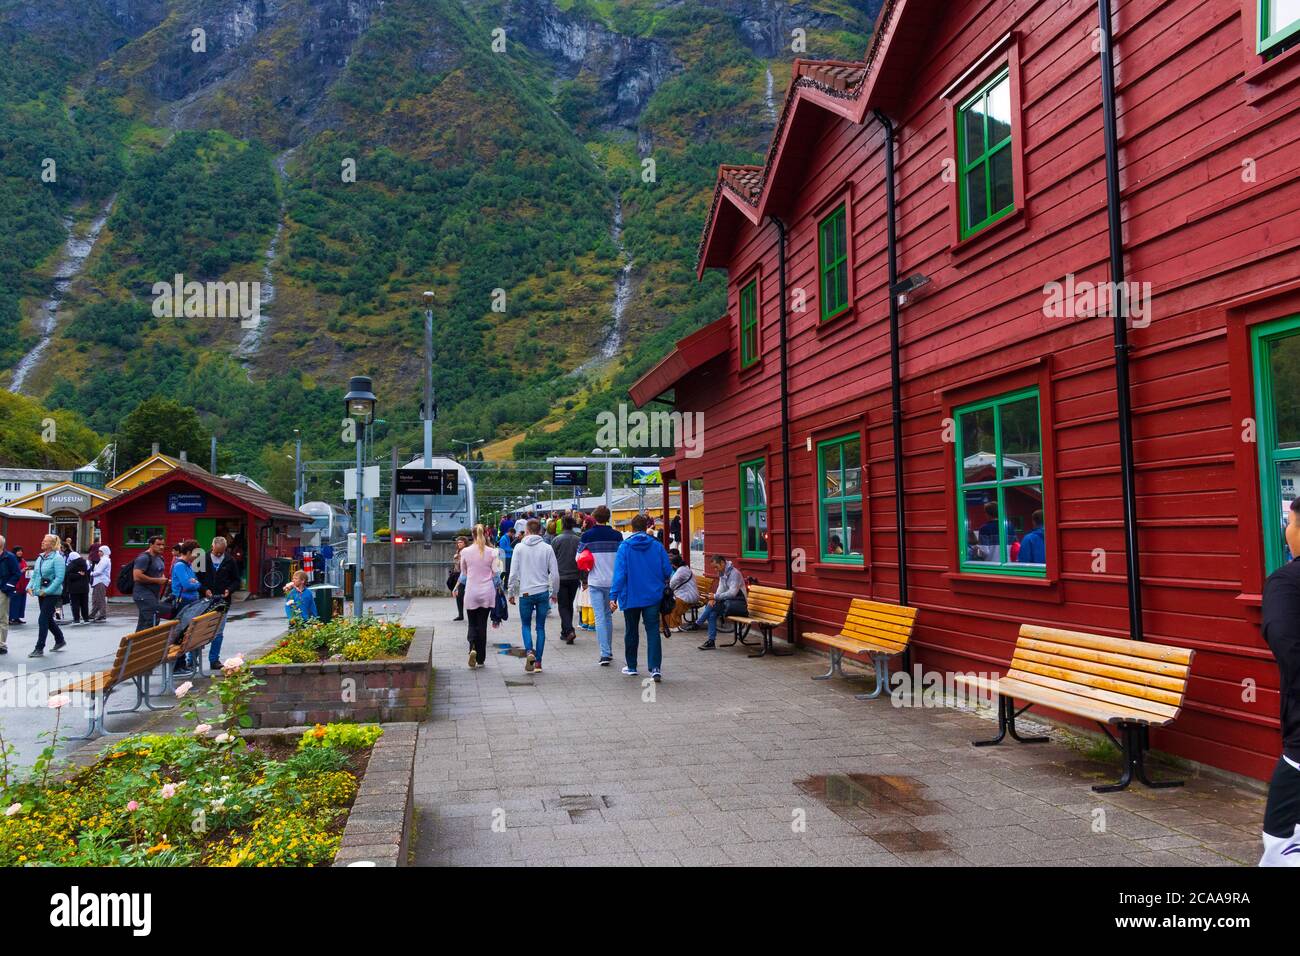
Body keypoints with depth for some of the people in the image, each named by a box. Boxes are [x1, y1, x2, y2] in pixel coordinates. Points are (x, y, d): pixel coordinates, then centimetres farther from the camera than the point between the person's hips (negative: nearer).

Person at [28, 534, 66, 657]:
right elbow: (35, 574, 17)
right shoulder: (40, 557, 10)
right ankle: (60, 641, 34)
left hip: (52, 593, -8)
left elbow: (59, 578, -18)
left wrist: (47, 591, -21)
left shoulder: (57, 558, -13)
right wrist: (30, 586, 1)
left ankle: (39, 649, -4)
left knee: (43, 620, -9)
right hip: (41, 593, 8)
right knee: (48, 619, 17)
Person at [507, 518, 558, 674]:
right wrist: (554, 592, 13)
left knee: (526, 624, 14)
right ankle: (538, 662, 8)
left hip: (525, 593, -1)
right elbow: (555, 574, -1)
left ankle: (529, 651, -10)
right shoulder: (547, 548, -2)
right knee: (541, 627, 9)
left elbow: (513, 573, -3)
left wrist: (512, 593, 7)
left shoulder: (519, 547, -3)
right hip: (543, 592, 1)